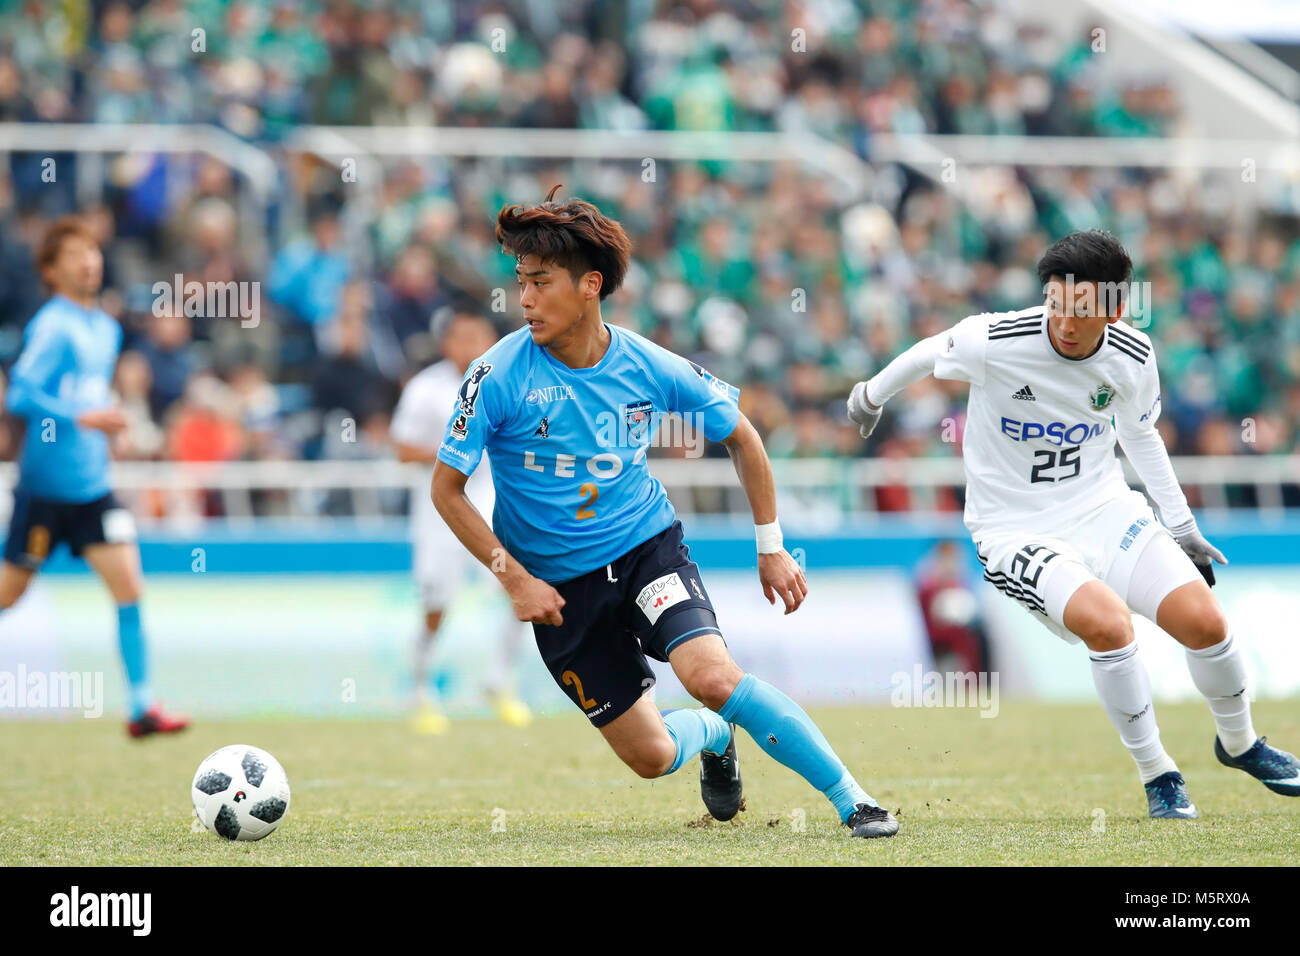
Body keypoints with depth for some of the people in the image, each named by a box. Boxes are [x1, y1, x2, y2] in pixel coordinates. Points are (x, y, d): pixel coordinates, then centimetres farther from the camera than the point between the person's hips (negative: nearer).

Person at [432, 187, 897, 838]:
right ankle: (713, 735, 35)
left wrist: (771, 547, 6)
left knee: (711, 676, -28)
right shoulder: (498, 377, -17)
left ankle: (854, 801, -17)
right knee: (652, 757, -3)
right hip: (559, 584, 0)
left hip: (647, 546, 0)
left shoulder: (650, 369, -11)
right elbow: (446, 489, -8)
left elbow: (740, 438, 7)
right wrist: (514, 576, -16)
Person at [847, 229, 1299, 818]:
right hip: (1015, 532, -4)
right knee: (1107, 622, -30)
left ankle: (1238, 742, 19)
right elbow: (927, 356, 0)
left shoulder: (1133, 358, -8)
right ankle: (1157, 776, -9)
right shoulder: (996, 343, -22)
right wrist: (870, 397, 18)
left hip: (1104, 510, 4)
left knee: (1204, 621, -13)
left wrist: (1181, 526, 17)